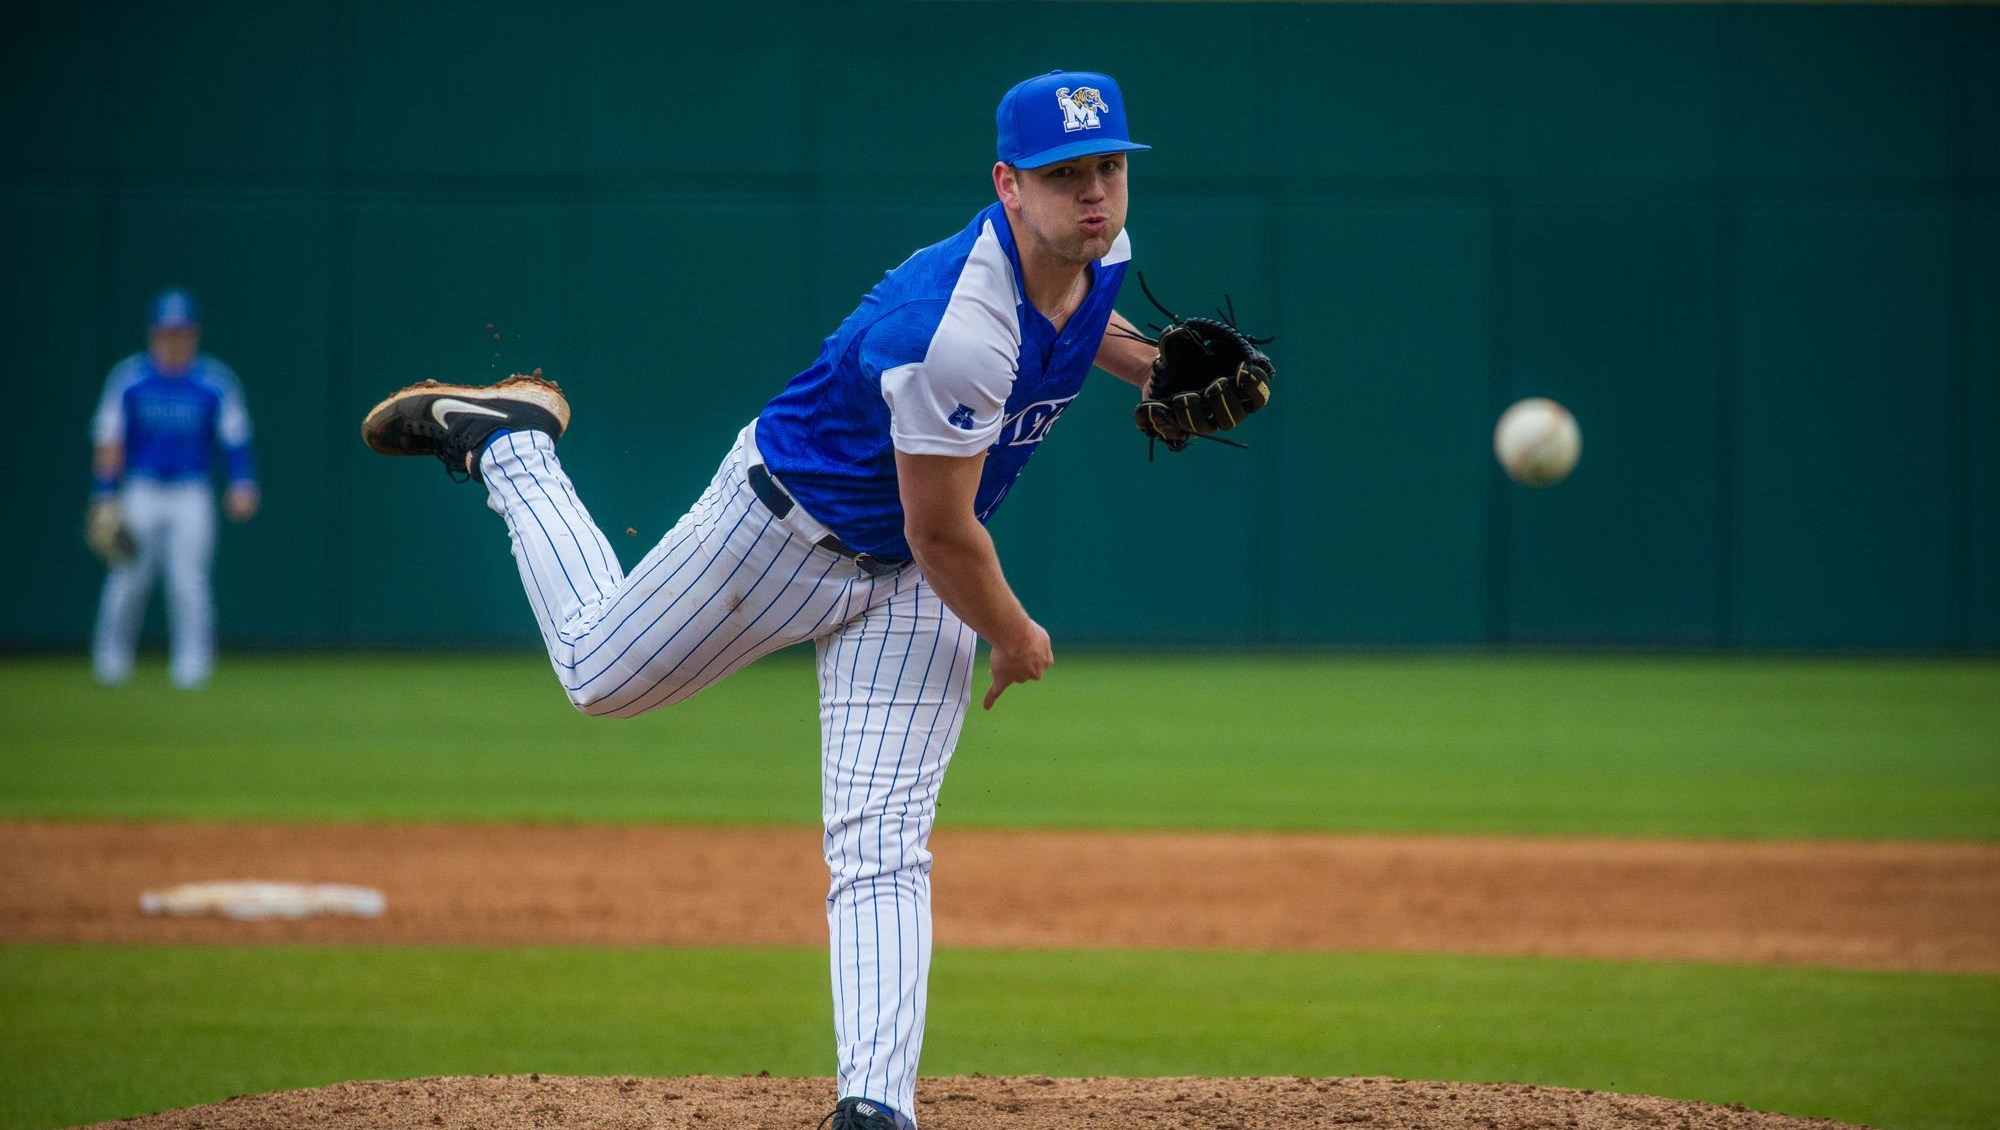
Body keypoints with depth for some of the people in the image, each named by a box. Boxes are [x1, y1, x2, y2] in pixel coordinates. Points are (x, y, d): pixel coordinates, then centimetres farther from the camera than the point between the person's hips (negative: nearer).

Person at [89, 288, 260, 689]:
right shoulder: (128, 378, 1)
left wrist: (243, 483, -14)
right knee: (126, 582, -3)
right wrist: (104, 500, -5)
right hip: (140, 491, 0)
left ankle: (191, 665, -4)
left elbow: (235, 439, 1)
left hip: (192, 495, 0)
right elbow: (109, 443, 1)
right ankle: (111, 664, 13)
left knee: (189, 582, -10)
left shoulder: (216, 381, 1)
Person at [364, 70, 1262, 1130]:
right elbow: (943, 533, -28)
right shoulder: (958, 328, -38)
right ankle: (508, 442, 39)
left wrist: (1153, 364, 0)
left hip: (908, 584, 5)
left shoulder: (1100, 247, -12)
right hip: (786, 524, -5)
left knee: (880, 845, -7)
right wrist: (1014, 640, -12)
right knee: (600, 674, 18)